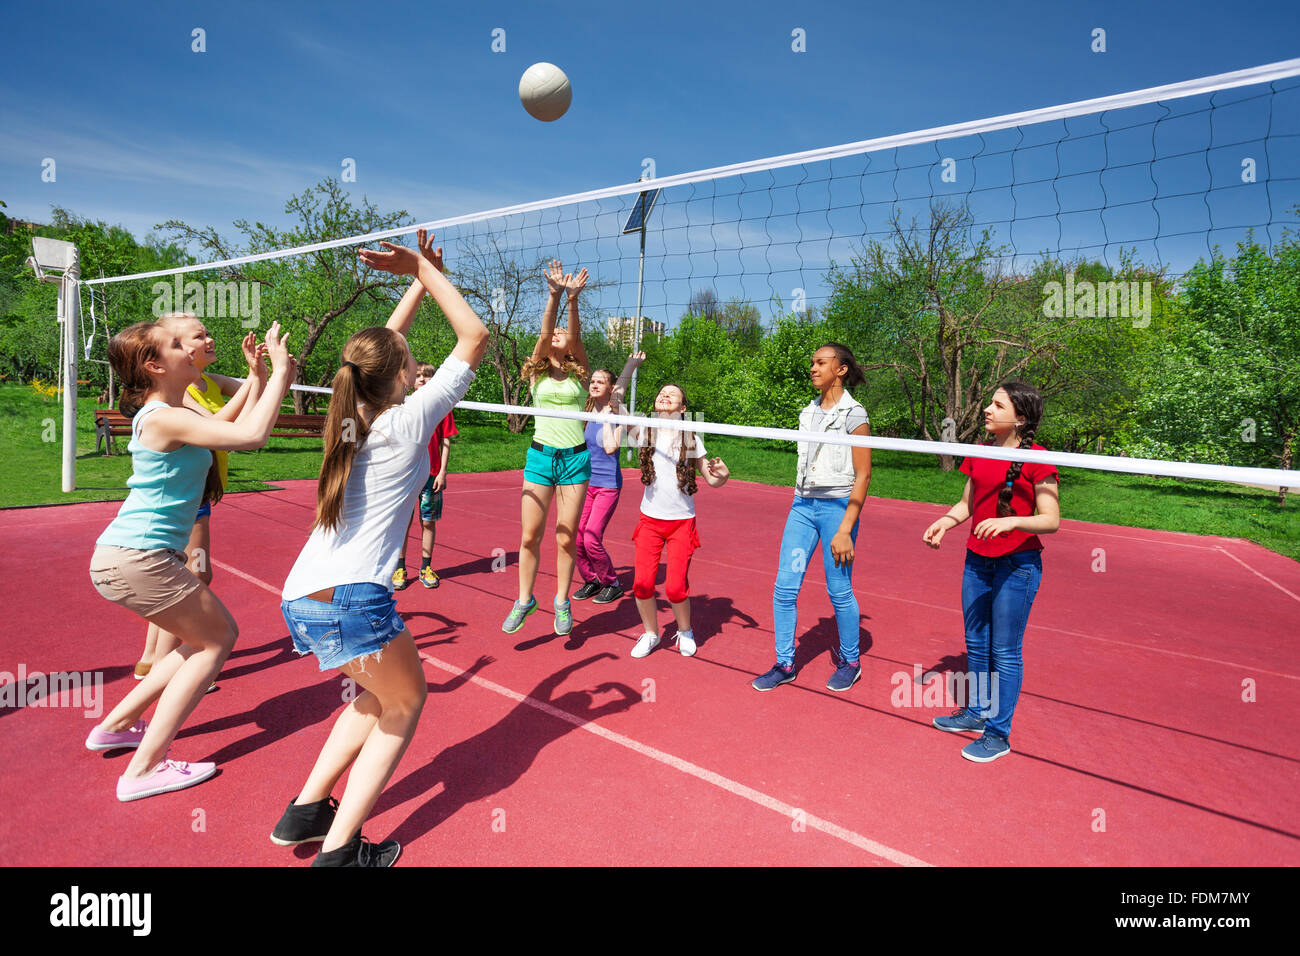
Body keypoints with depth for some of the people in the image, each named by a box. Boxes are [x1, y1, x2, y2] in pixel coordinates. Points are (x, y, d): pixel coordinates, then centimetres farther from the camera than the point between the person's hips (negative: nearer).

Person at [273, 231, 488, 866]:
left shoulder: (350, 418, 11)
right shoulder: (407, 420, -7)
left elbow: (382, 345, 26)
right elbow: (475, 339, -2)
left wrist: (420, 279, 29)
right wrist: (425, 270, 3)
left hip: (299, 598, 8)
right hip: (353, 599, -8)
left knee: (378, 693, 27)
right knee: (405, 701, 16)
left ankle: (307, 809, 27)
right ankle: (339, 848, 13)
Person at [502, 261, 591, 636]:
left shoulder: (579, 373, 5)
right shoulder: (536, 373, 7)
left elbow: (575, 336, -12)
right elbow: (544, 332, -9)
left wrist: (573, 299, -27)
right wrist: (554, 296, -23)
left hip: (575, 458, -1)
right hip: (540, 455, 1)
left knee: (566, 538, 2)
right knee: (529, 535, 1)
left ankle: (562, 602, 17)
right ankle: (525, 599, 18)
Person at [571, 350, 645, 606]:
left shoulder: (617, 413, -10)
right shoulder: (586, 411, 6)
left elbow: (611, 448, -20)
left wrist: (607, 417, -16)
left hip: (608, 485, -6)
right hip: (585, 481, 6)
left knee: (592, 539, -12)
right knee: (575, 537, 1)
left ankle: (612, 584, 10)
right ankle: (591, 580, 22)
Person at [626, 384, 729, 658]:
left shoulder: (691, 439, -1)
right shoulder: (644, 431, -1)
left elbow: (712, 481, 4)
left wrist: (723, 476, -20)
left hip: (682, 522, -1)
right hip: (650, 519, 1)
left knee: (675, 588, -4)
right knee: (642, 584, -2)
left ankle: (685, 631, 27)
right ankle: (651, 633, 26)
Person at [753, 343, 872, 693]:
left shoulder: (853, 414, -8)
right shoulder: (808, 412, 12)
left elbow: (863, 475, -10)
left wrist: (845, 530, -16)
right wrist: (801, 502, 17)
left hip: (837, 507, -6)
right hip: (802, 505, 6)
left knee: (839, 591, 4)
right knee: (784, 587, 2)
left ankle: (850, 662, 26)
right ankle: (785, 664, 16)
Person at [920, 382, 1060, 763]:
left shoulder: (1036, 460, -13)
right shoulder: (978, 454, 6)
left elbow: (1051, 520, -13)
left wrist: (1011, 521, -30)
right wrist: (946, 520, -4)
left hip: (1017, 565, -7)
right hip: (977, 560, 7)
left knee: (1005, 652, 3)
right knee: (976, 644, 18)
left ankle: (998, 734, 17)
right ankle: (976, 712, 36)